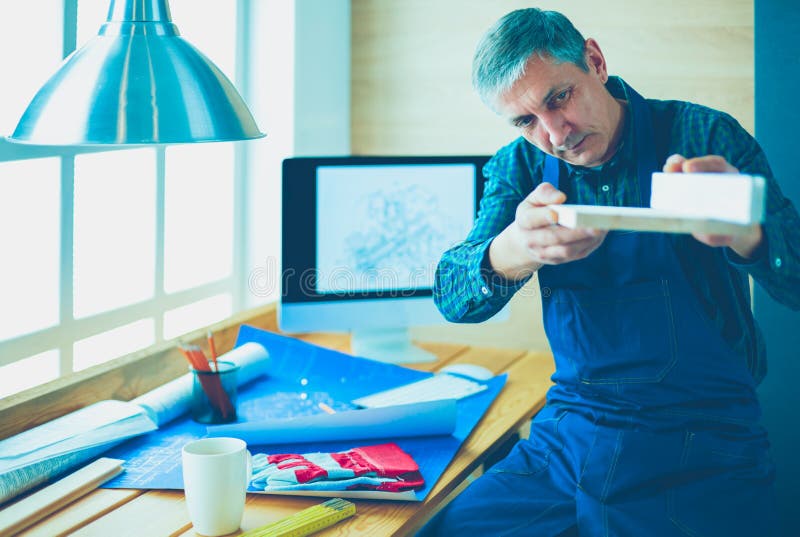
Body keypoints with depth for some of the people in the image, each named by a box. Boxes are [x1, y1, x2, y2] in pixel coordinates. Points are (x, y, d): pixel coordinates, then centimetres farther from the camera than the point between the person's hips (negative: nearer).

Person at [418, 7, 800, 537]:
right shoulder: (521, 167, 6)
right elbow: (452, 297, -7)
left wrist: (741, 229, -39)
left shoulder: (703, 136, -4)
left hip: (702, 454, -3)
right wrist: (518, 251, -30)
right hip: (566, 436, 3)